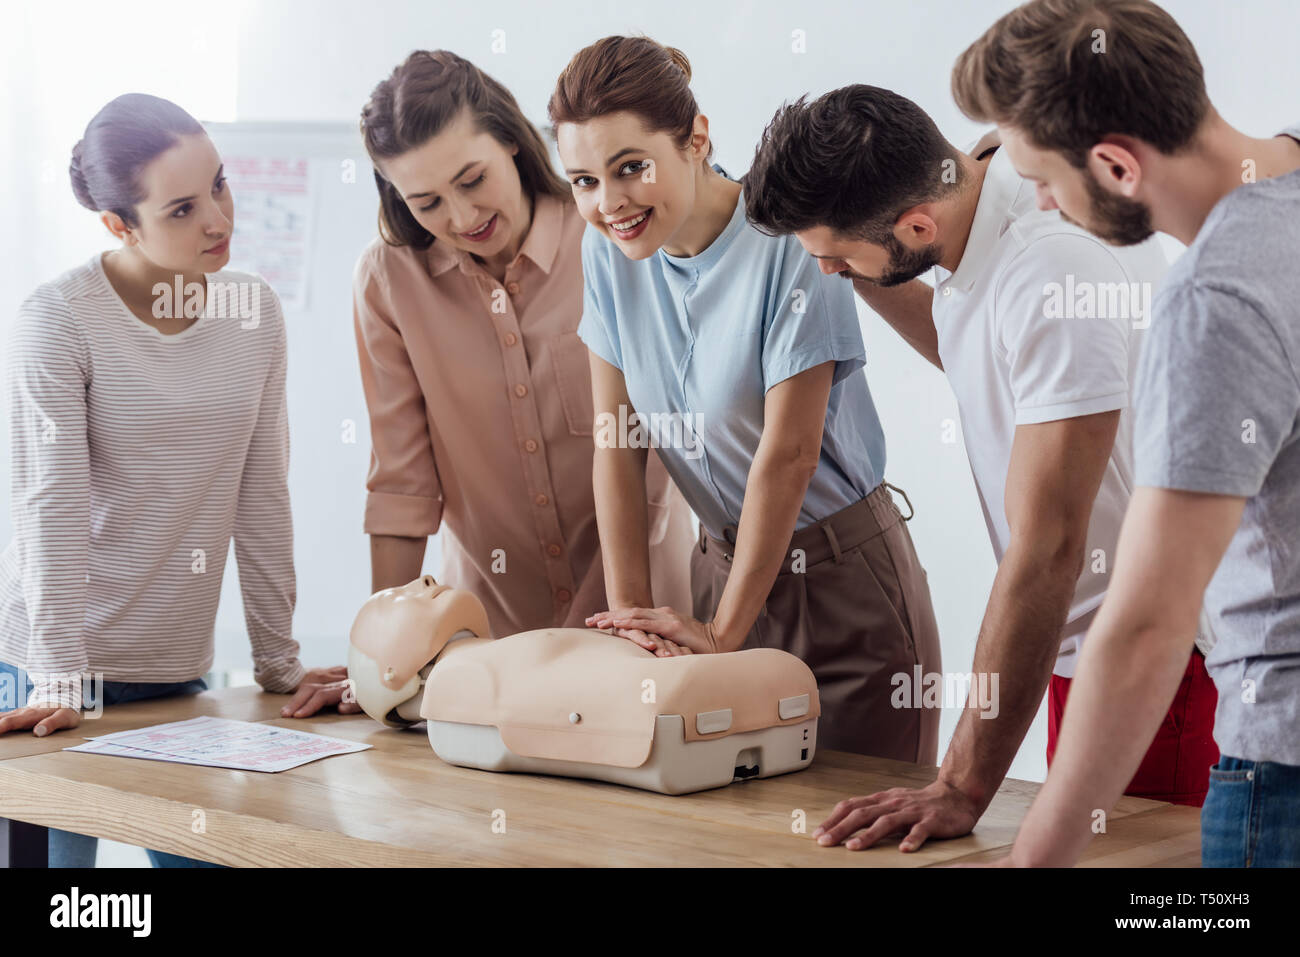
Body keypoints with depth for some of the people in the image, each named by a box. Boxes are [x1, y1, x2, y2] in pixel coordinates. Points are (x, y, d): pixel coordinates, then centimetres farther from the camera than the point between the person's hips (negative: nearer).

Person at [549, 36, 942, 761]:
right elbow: (618, 440, 0)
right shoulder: (609, 249, -2)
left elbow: (788, 454, -19)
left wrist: (723, 631, -16)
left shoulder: (788, 243, -20)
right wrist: (631, 612, -6)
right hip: (724, 561, 5)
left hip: (843, 580, -5)